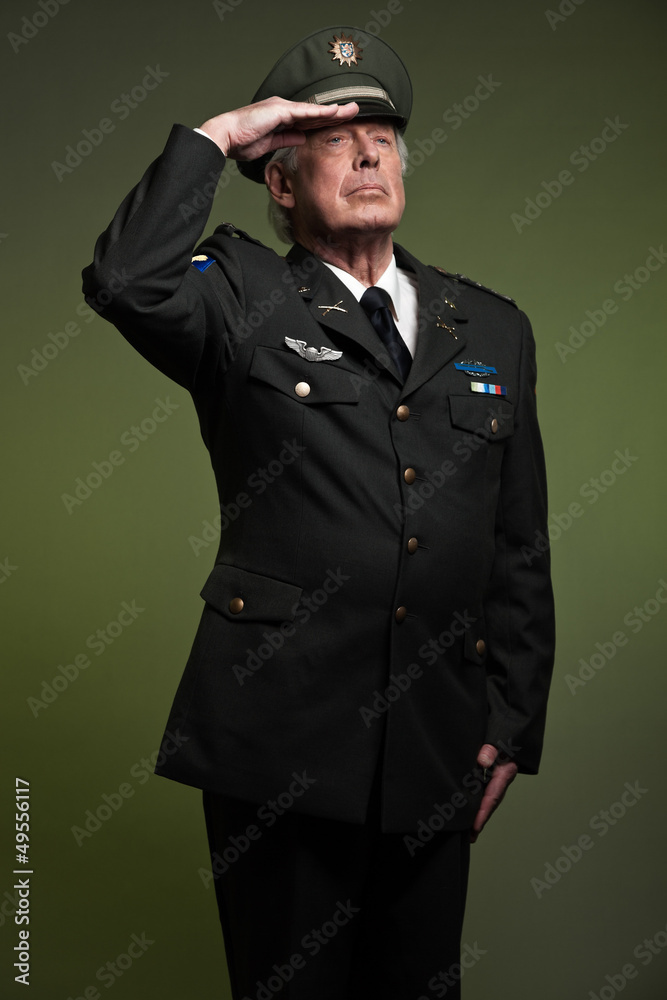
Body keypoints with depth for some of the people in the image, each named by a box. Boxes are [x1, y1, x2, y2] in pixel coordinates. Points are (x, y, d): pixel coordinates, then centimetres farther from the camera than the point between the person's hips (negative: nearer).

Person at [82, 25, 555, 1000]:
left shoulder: (491, 327, 10)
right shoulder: (241, 301, 0)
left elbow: (521, 547, 10)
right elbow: (127, 281, -24)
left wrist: (512, 724, 6)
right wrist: (215, 136, -12)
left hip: (439, 743, 4)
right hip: (283, 735, -3)